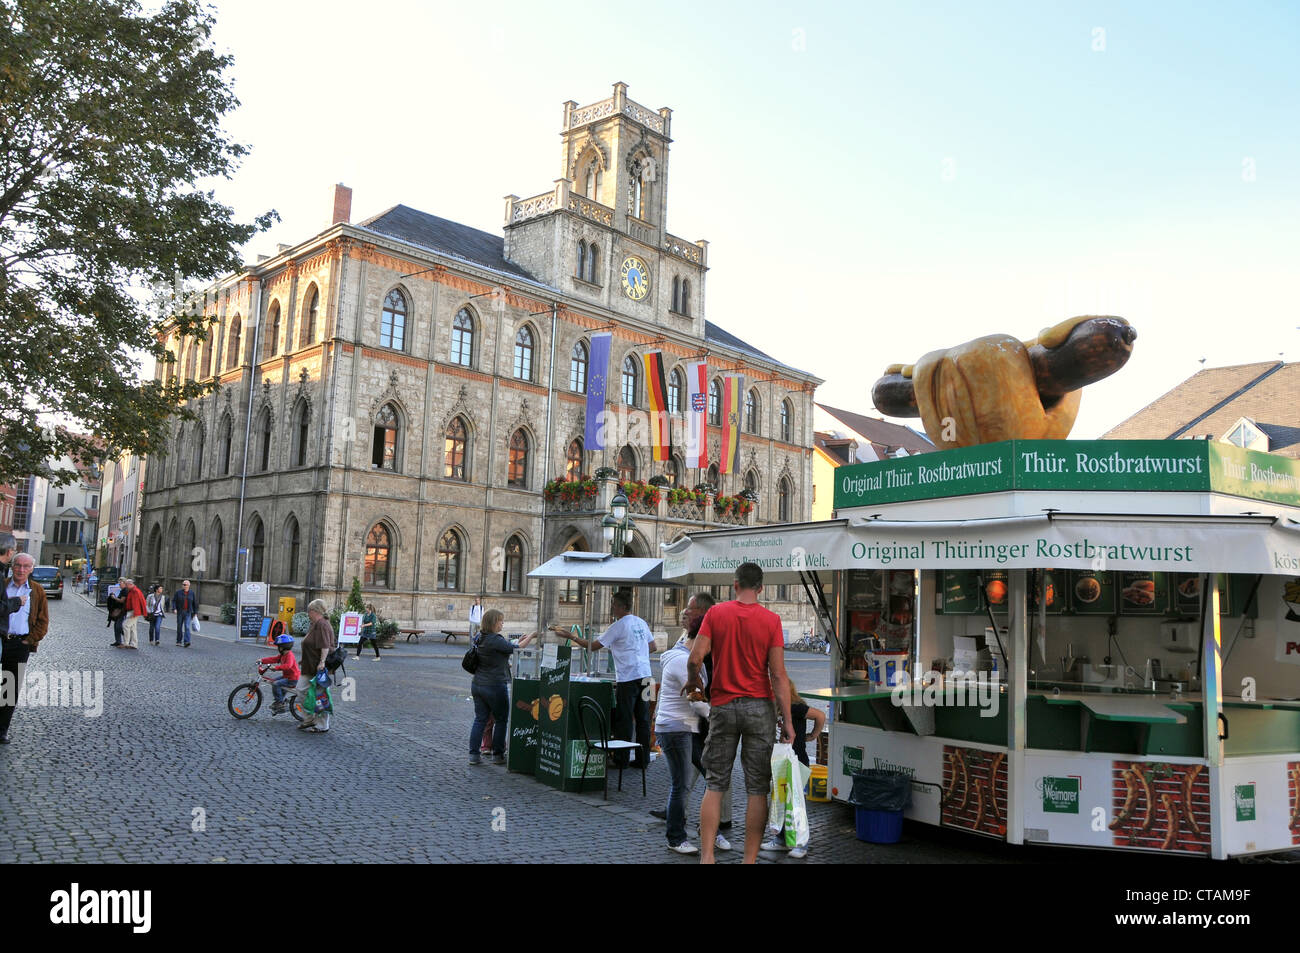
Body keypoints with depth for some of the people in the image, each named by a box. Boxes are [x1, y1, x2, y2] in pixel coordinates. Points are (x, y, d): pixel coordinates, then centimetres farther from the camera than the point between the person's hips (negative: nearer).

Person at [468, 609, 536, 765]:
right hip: (495, 686, -8)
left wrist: (519, 640, 13)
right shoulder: (495, 640, -19)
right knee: (501, 720, 7)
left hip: (477, 685, 8)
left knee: (480, 719, 11)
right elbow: (515, 649, -14)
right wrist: (531, 636, -5)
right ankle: (498, 755, 13)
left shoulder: (480, 637, 7)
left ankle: (474, 754, 9)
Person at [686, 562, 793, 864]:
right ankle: (750, 859, 9)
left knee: (715, 785, 8)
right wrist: (787, 721, -3)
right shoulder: (771, 620, -4)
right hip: (759, 707, -1)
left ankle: (706, 857, 6)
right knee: (757, 789, 6)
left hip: (722, 706, 1)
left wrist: (692, 681, 13)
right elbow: (778, 675, -7)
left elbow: (695, 657, -9)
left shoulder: (715, 613, -2)